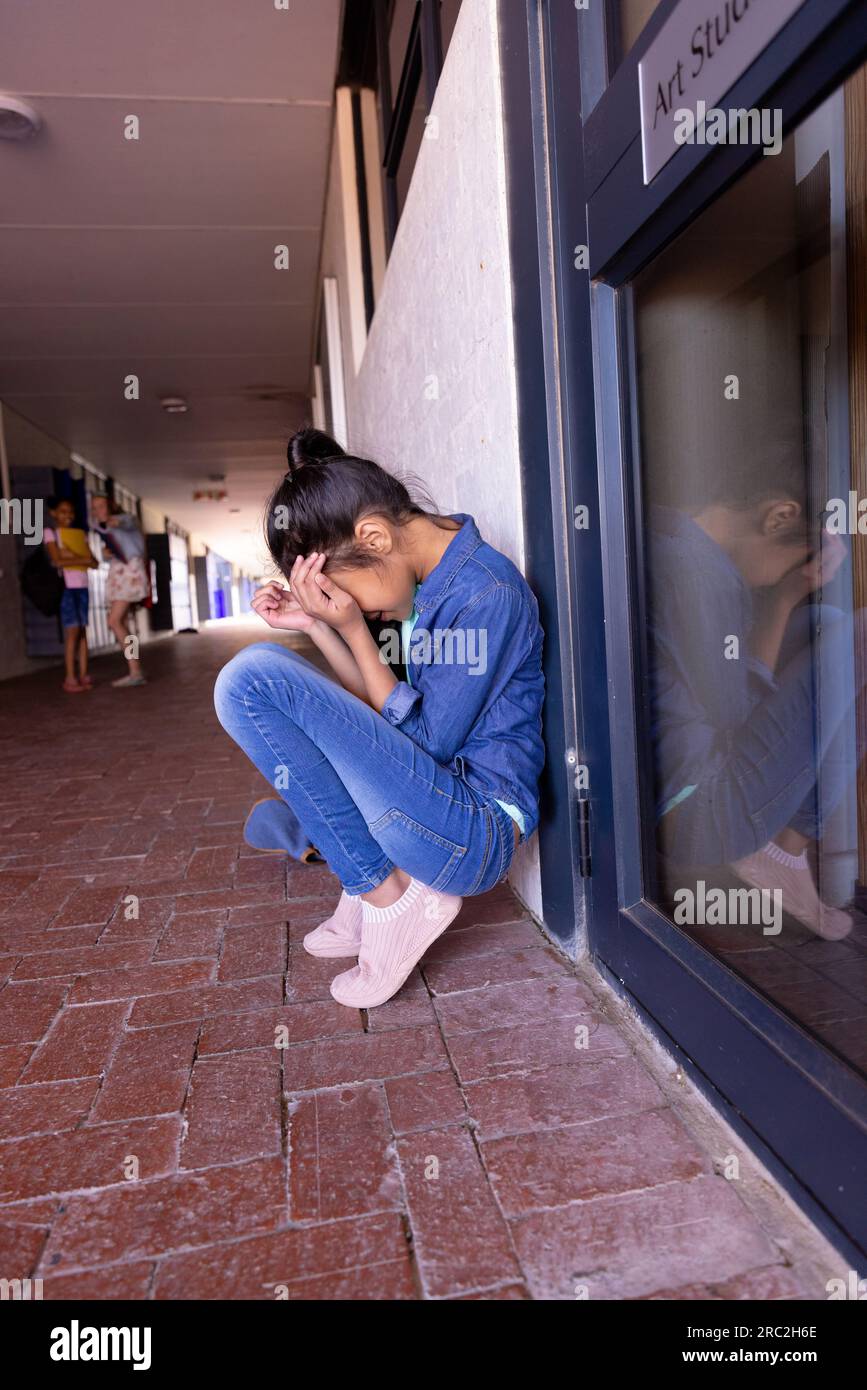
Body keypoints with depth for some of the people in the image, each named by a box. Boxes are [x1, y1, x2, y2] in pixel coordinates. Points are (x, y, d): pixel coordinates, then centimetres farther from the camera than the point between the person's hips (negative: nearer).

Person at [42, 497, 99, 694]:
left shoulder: (80, 534, 16)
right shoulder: (50, 532, 2)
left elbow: (95, 563, 6)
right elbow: (58, 561, -11)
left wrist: (72, 556, -8)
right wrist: (84, 560, -7)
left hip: (82, 587, 5)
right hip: (66, 587, -5)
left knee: (82, 631, 2)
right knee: (72, 631, -10)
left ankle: (83, 675, 4)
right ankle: (70, 678, -8)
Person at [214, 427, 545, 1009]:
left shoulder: (488, 595, -18)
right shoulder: (426, 577, 7)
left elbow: (426, 743, -14)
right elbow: (388, 709, 11)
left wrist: (353, 629, -14)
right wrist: (316, 627, 1)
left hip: (473, 837, -9)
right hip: (436, 794, 9)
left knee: (252, 677, -16)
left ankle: (385, 895, -8)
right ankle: (368, 897, 9)